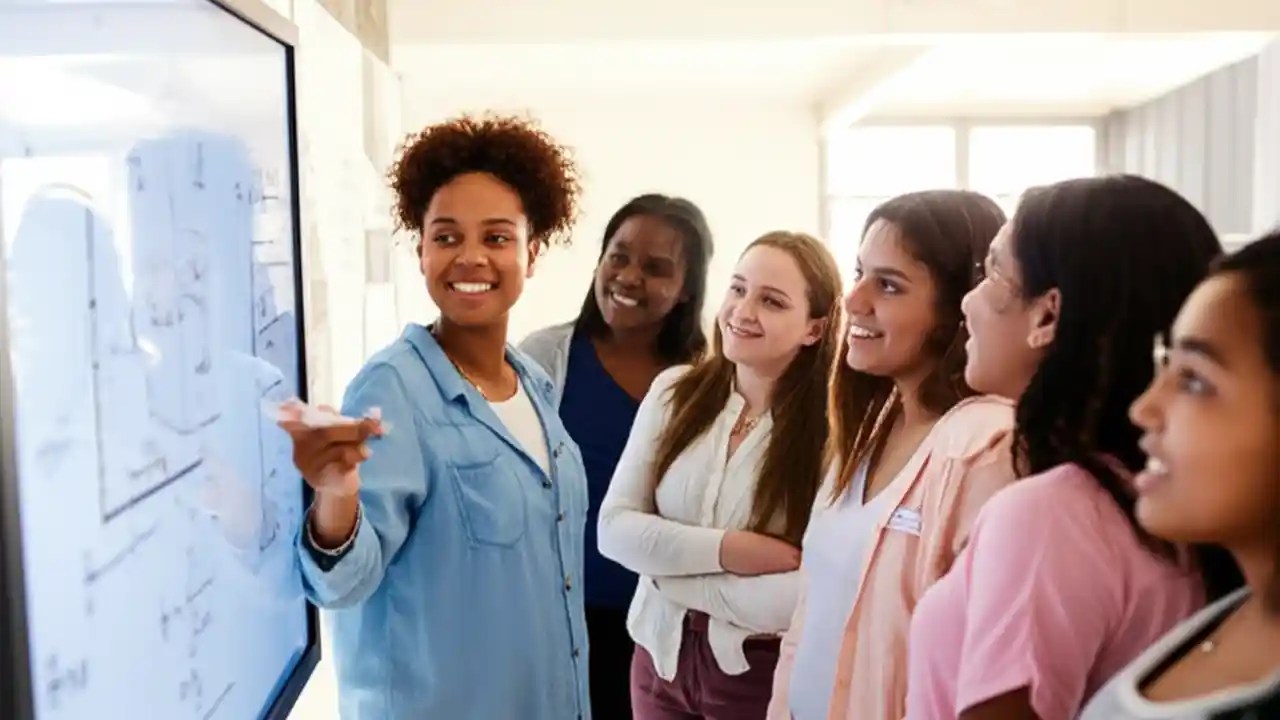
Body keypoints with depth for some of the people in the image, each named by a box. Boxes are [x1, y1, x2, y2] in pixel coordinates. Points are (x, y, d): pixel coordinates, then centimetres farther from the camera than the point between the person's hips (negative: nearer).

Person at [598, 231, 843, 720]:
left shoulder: (832, 427, -17)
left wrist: (670, 562, -15)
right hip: (662, 653, 4)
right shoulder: (674, 391, -3)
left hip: (762, 673, -4)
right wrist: (723, 549, -19)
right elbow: (614, 527, -6)